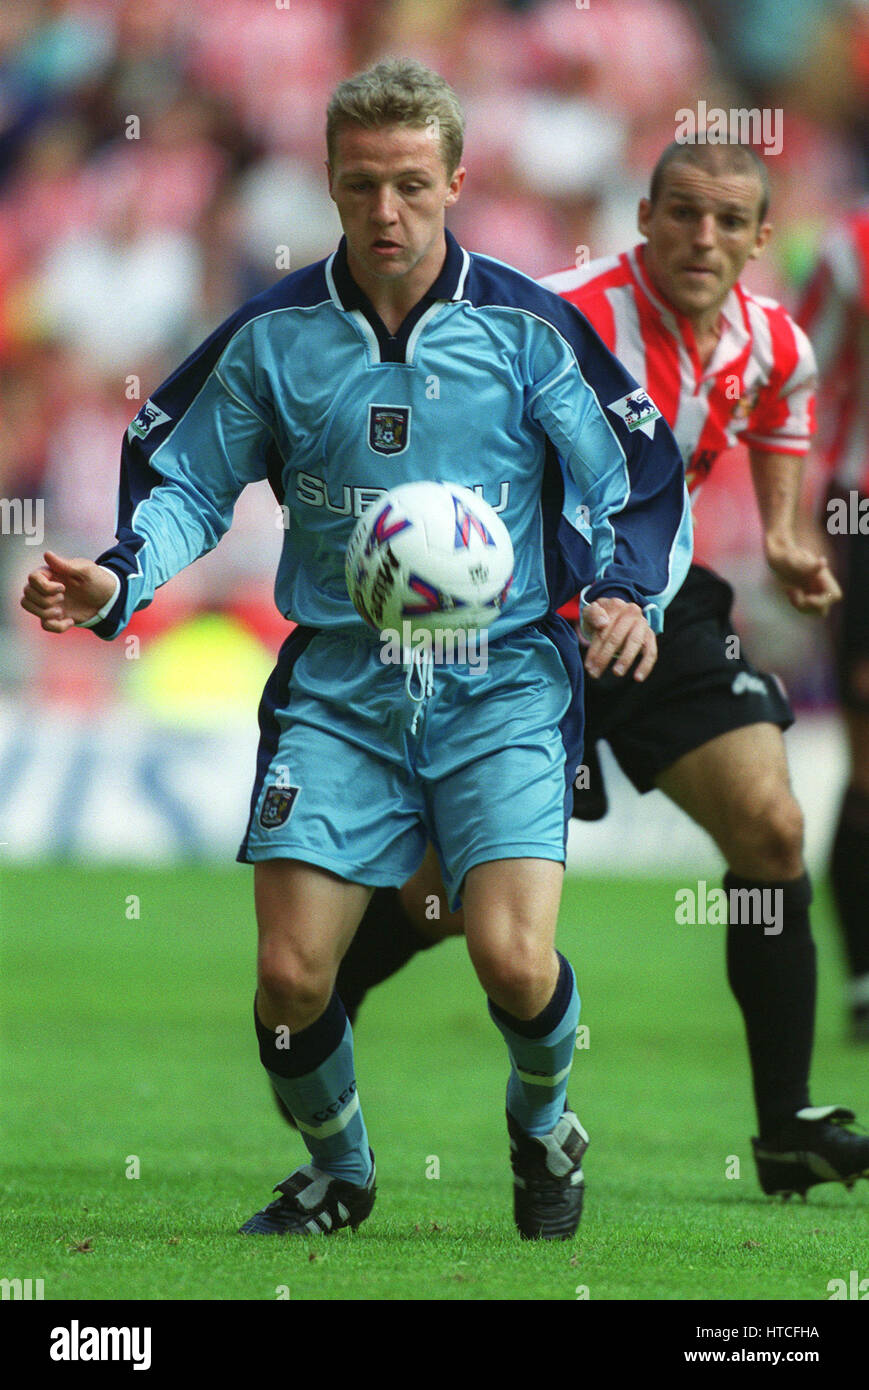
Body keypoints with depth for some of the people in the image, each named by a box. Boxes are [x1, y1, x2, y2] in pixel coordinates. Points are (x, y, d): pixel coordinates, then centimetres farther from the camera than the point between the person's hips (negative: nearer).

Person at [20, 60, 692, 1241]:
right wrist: (119, 579, -8)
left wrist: (628, 591, -17)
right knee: (291, 975, -8)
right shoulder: (275, 335, 2)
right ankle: (339, 1175, 23)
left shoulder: (526, 328, -3)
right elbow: (185, 480, 11)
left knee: (513, 958, -19)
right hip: (337, 687, 2)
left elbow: (646, 480, 2)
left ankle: (543, 1127, 17)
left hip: (500, 680, -2)